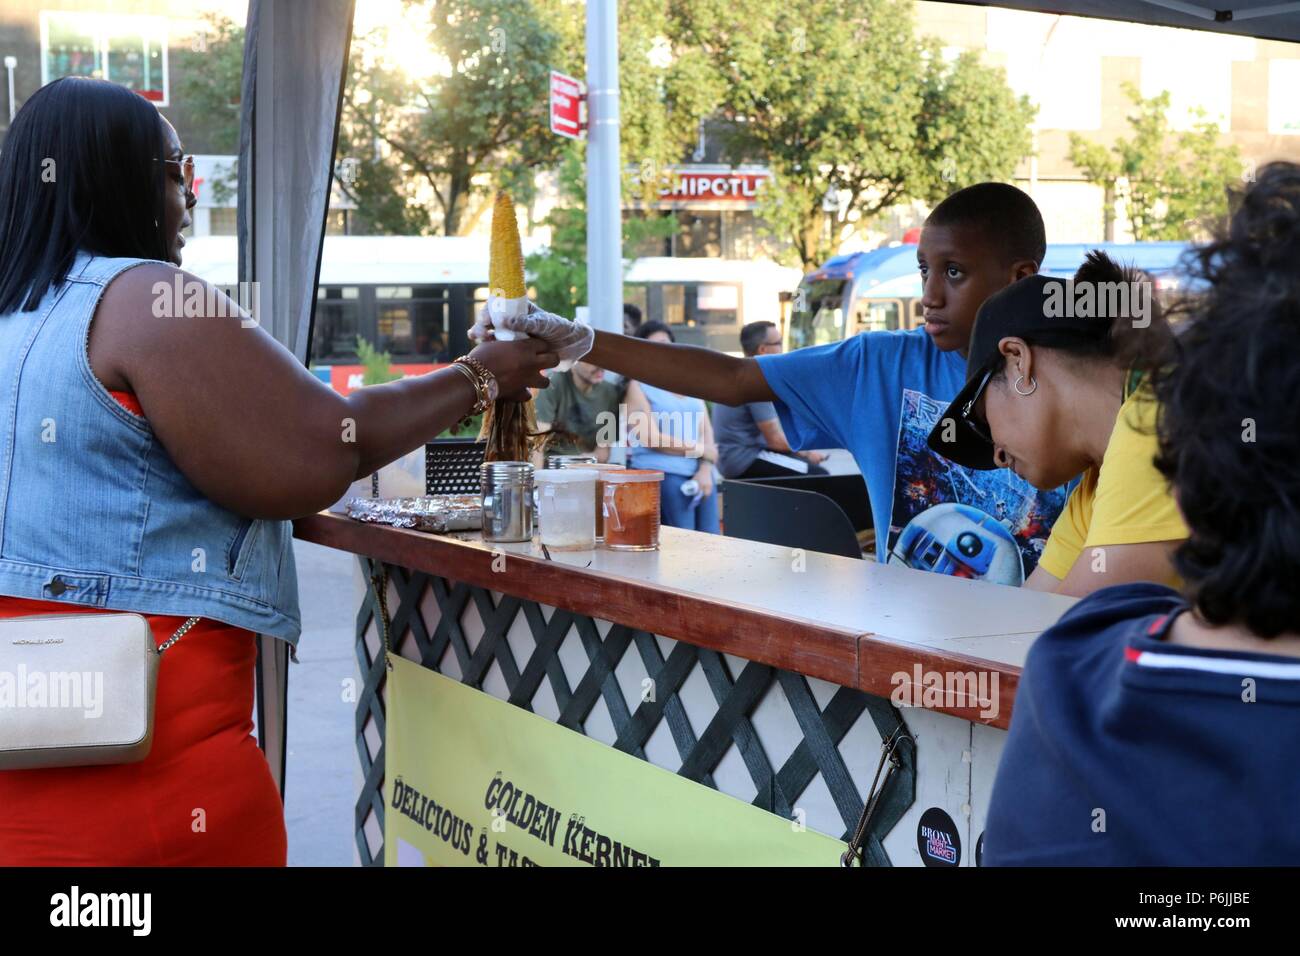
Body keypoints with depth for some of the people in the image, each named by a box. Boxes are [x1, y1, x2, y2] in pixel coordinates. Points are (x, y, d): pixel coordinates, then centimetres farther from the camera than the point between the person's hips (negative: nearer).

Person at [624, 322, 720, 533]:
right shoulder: (638, 386, 3)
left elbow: (706, 429, 14)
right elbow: (652, 439, -7)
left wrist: (706, 468, -4)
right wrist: (702, 451, -5)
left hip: (701, 474, 6)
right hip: (663, 474, -6)